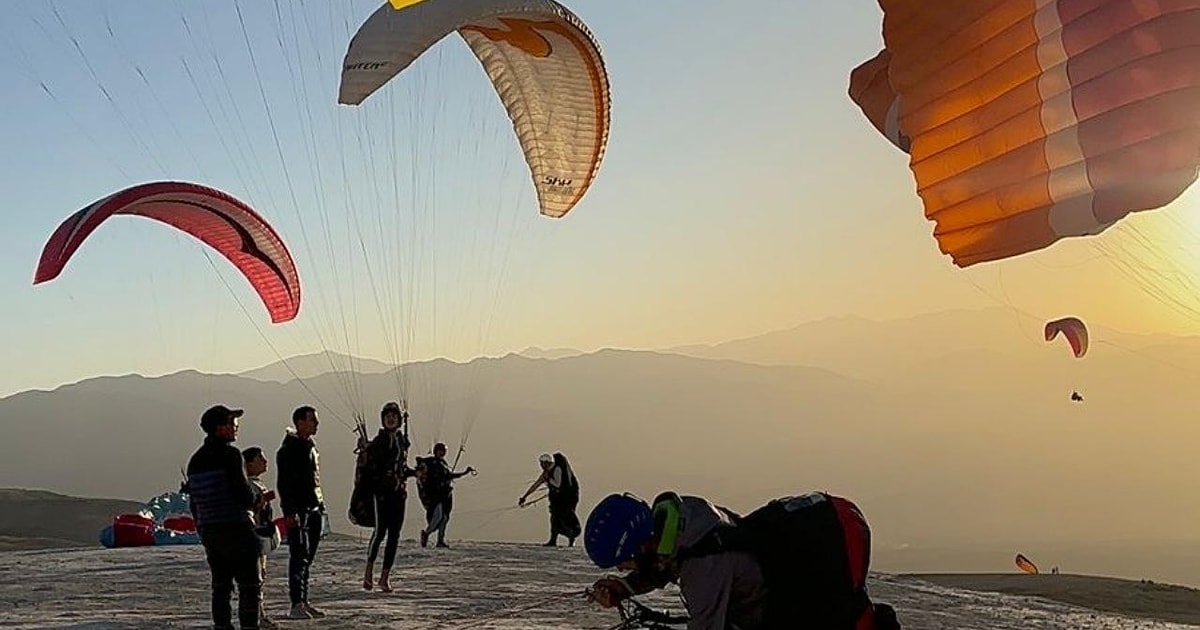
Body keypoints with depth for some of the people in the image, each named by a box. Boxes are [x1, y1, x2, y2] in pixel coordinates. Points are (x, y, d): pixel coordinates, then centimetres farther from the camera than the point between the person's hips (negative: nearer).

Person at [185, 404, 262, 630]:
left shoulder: (195, 460, 13)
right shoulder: (229, 454, -12)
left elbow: (194, 502, 15)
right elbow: (243, 492, -17)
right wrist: (252, 503, 4)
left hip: (208, 531, 8)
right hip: (235, 528, -8)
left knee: (221, 586, 13)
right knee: (250, 585, -3)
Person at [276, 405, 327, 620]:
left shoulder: (310, 446, 17)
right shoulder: (289, 449, -10)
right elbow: (283, 483, -16)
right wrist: (290, 511, -22)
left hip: (315, 508, 9)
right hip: (298, 510, -9)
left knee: (308, 557, 11)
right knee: (299, 557, -10)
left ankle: (304, 602, 16)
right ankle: (296, 605, -11)